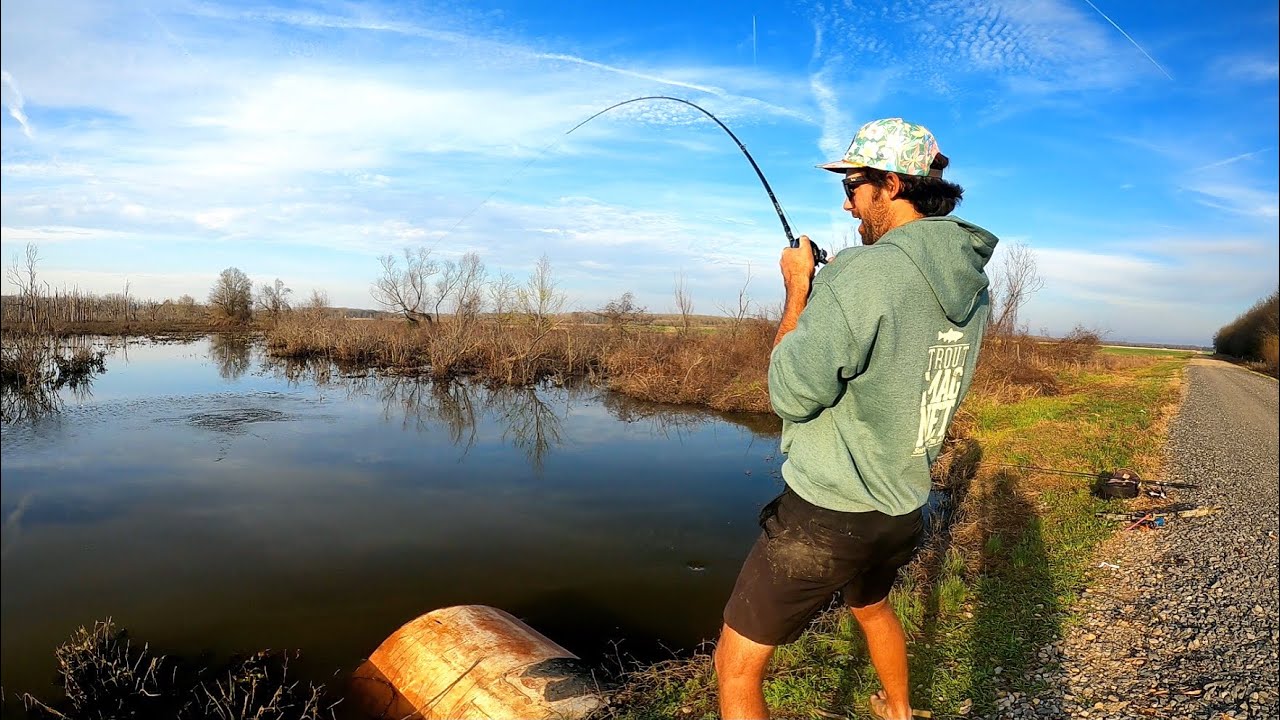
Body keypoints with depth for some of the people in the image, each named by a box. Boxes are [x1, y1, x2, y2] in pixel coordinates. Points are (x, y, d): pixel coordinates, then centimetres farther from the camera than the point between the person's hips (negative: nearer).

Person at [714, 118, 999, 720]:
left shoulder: (866, 273, -23)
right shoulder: (973, 285, 3)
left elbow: (790, 395, -19)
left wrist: (798, 289, -8)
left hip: (825, 516, -8)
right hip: (901, 511, 9)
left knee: (737, 667, 7)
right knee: (872, 606, 38)